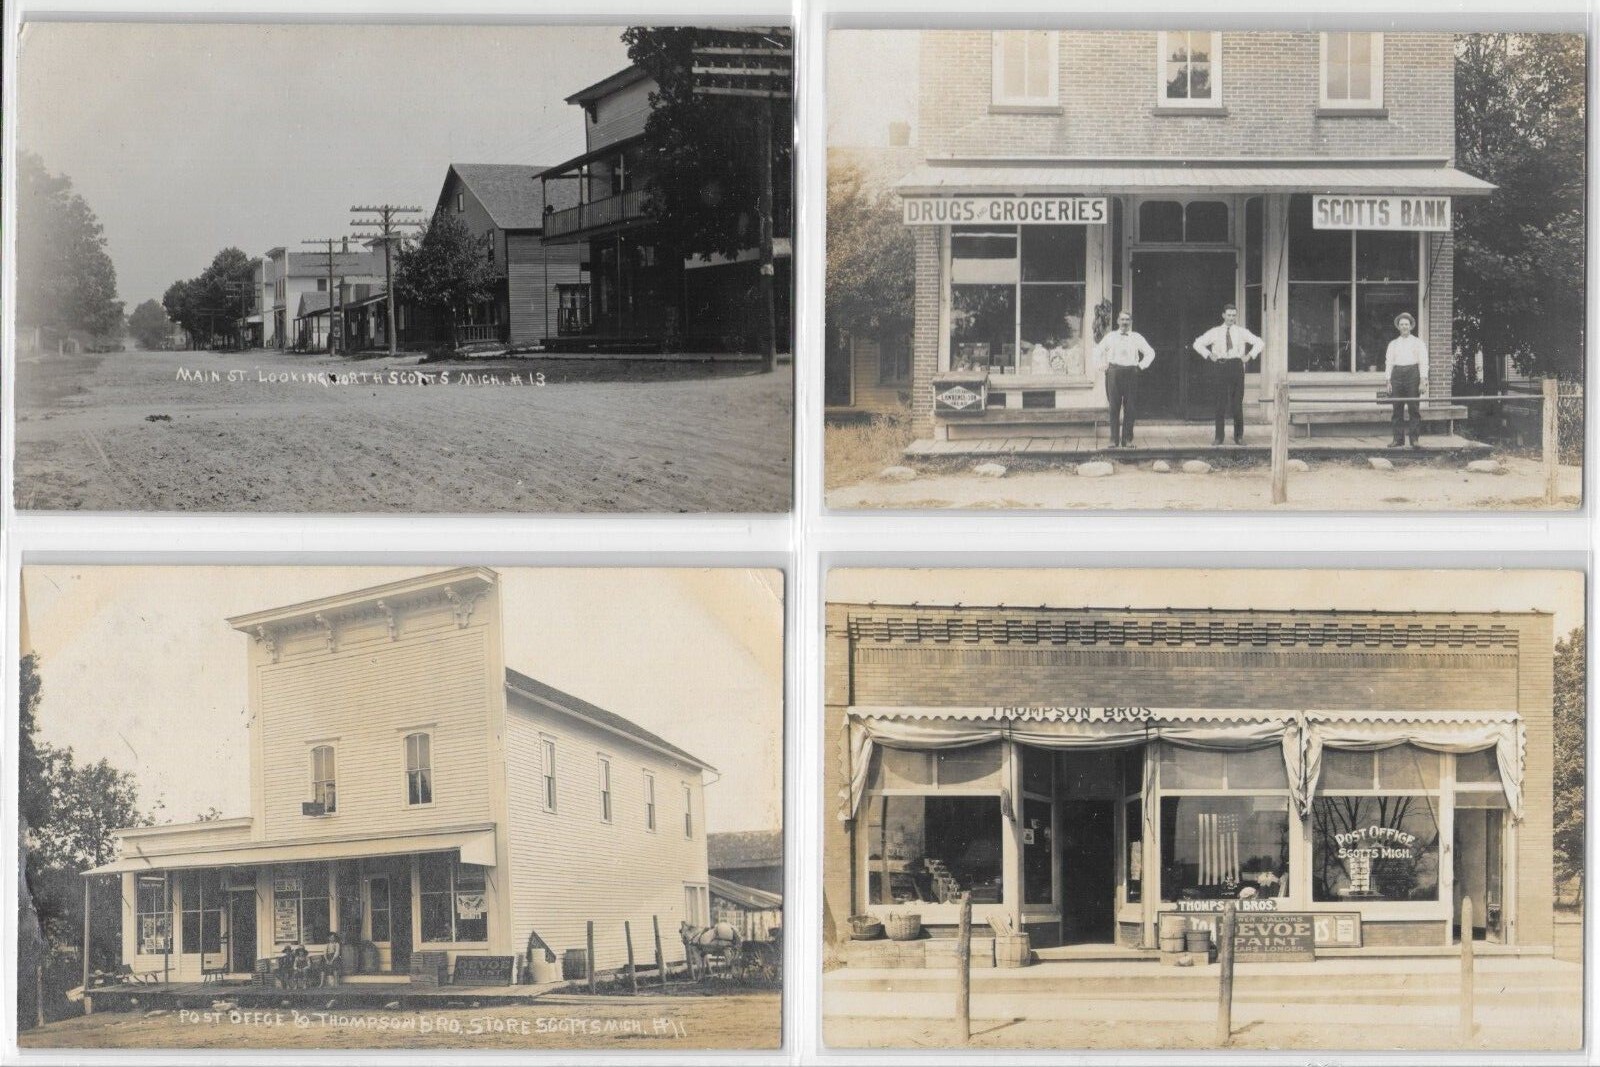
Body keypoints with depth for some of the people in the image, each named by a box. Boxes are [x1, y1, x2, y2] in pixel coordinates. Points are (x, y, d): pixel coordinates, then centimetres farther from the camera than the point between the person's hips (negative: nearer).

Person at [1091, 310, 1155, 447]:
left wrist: (1141, 365, 7)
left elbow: (1150, 353, 16)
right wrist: (1102, 365, 9)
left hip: (1131, 373, 0)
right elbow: (1098, 351, 19)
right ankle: (1114, 440, 0)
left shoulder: (1136, 338, 8)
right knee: (1114, 407, -3)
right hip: (1114, 373, 0)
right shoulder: (1110, 337, 8)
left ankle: (1127, 439, 5)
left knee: (1130, 407, -1)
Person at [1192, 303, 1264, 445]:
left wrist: (1249, 356, 3)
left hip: (1237, 366, 1)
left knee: (1238, 402, 1)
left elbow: (1260, 343, 13)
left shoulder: (1242, 332, 8)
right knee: (1221, 402, -4)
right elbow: (1198, 344, 13)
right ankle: (1218, 436, -1)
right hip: (1222, 367, 0)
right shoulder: (1215, 332, 8)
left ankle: (1239, 436, 7)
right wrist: (1209, 355, 3)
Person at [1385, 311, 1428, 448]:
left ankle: (1415, 439, -7)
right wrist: (1389, 382, 4)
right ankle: (1398, 438, 1)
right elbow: (1388, 363, 15)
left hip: (1412, 373, -2)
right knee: (1397, 409, -2)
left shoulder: (1418, 342, 10)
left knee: (1414, 408, -7)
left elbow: (1423, 362, 4)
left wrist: (1423, 381, -6)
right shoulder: (1393, 344, 17)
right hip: (1397, 374, 2)